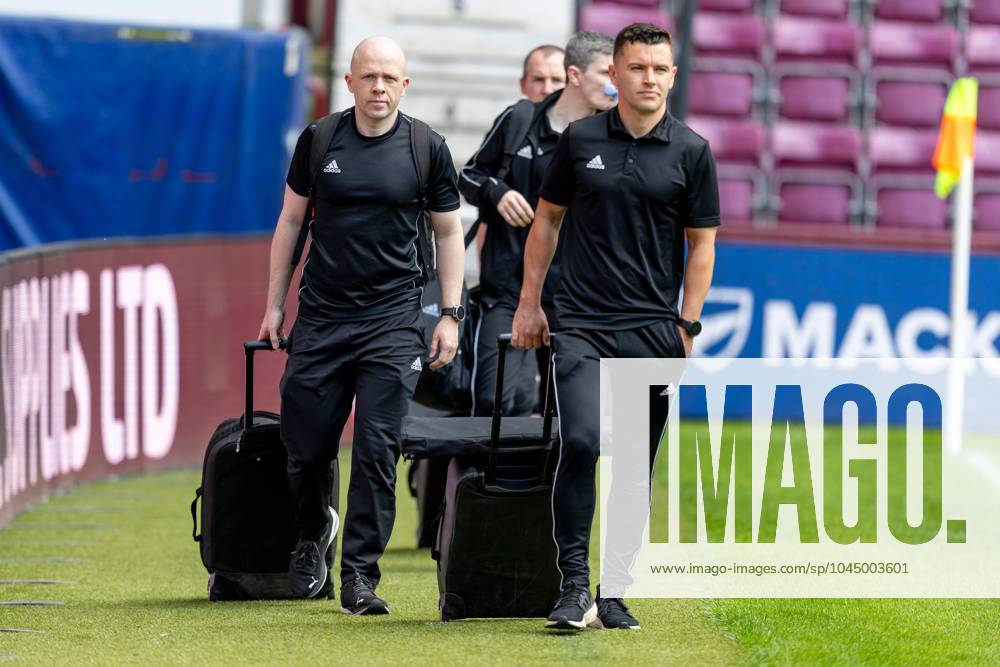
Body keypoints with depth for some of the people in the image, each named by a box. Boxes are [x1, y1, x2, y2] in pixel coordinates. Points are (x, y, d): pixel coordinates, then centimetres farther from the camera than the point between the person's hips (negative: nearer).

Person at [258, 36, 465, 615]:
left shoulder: (427, 148, 0)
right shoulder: (319, 141, 3)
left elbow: (449, 234, 8)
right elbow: (291, 220, 12)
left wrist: (450, 316, 2)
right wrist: (275, 304, 10)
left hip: (392, 321, -1)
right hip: (321, 314, 1)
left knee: (378, 450, -7)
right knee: (306, 445, 3)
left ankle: (359, 576, -3)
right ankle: (314, 533, 34)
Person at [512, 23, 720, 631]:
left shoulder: (691, 152, 3)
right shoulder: (580, 140, 6)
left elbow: (701, 243, 7)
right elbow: (548, 218, 15)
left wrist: (687, 325, 0)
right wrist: (530, 302, 12)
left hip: (653, 330, 0)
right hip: (583, 323, 0)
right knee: (581, 443, -17)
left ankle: (614, 594, 11)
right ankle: (575, 586, -14)